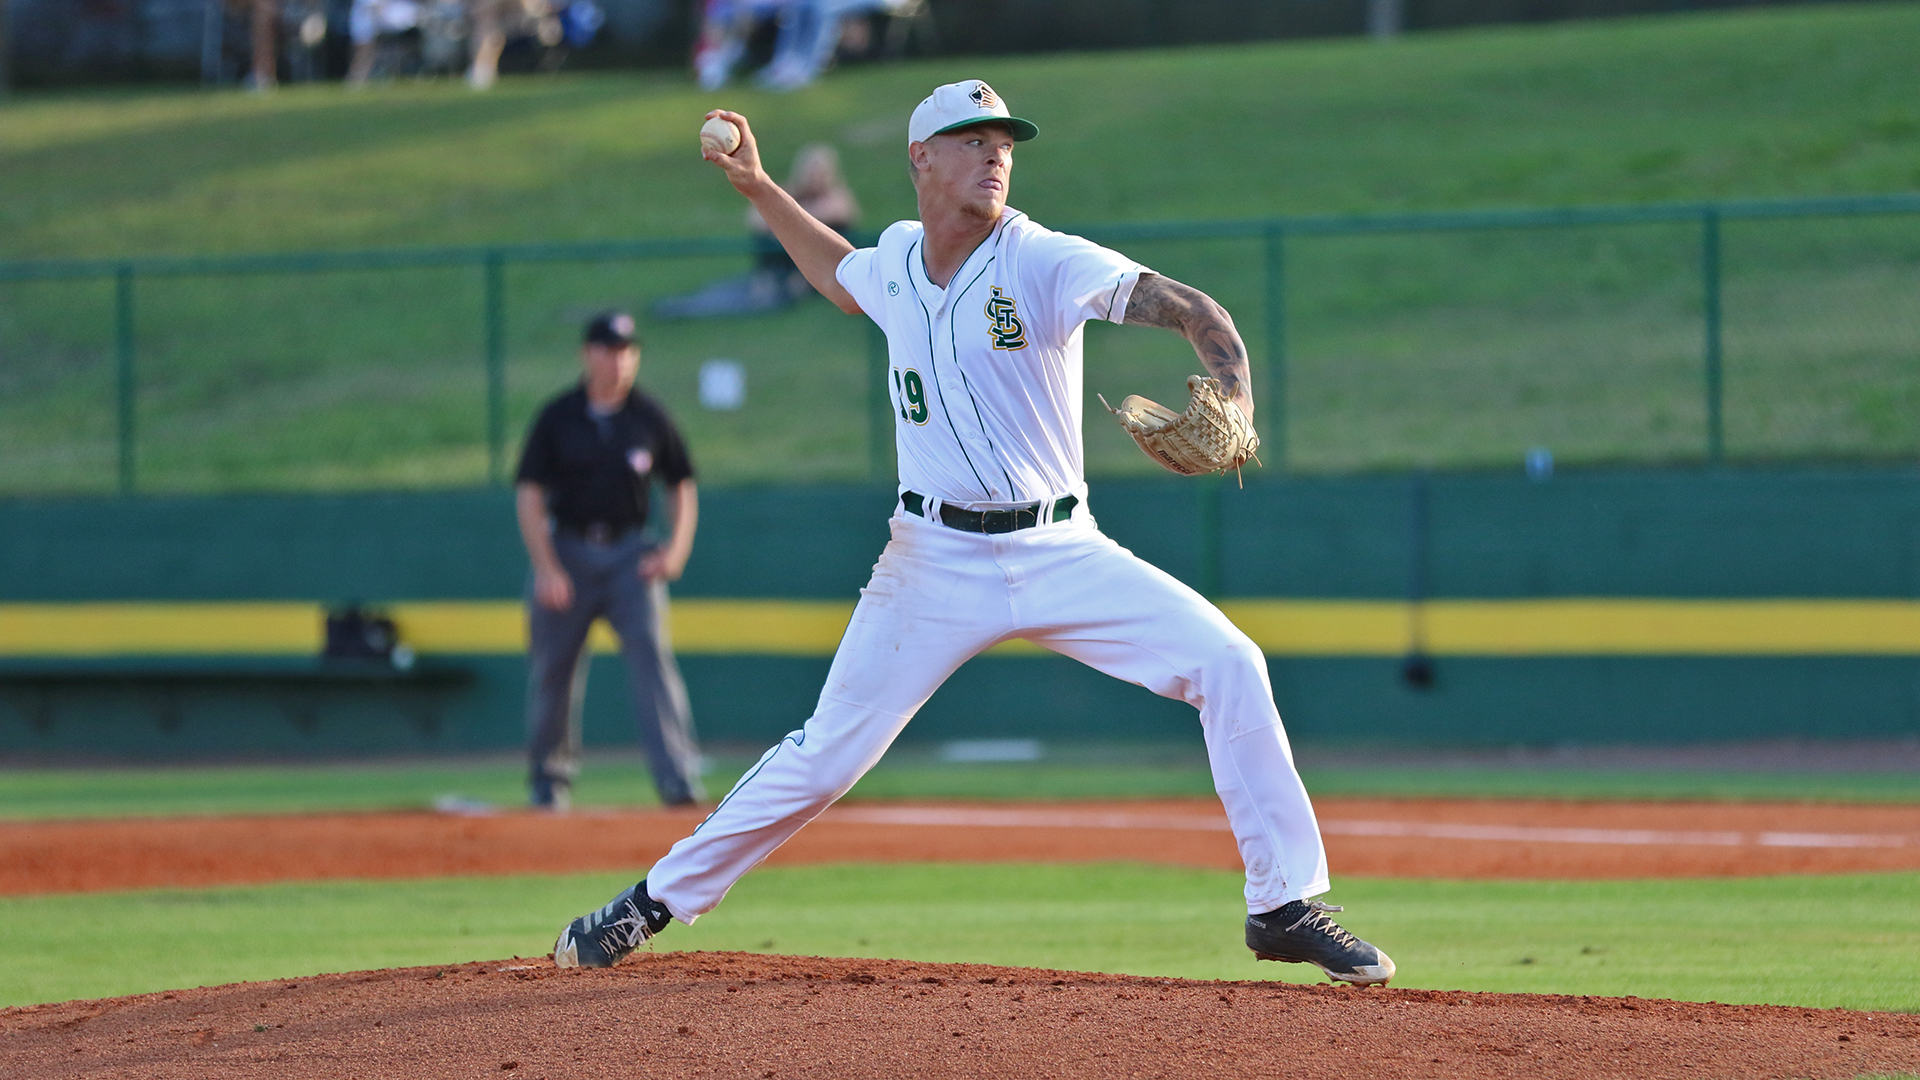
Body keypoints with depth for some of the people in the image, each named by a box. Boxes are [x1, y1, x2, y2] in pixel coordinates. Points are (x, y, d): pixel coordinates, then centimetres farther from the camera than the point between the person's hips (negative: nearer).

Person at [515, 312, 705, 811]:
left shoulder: (650, 417, 2)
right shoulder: (557, 418, -1)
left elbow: (682, 486, 12)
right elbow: (529, 494, -2)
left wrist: (677, 549, -3)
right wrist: (546, 568, -12)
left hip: (631, 553, 0)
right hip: (568, 550, 0)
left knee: (651, 652, -16)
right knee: (552, 667, 4)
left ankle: (678, 777, -22)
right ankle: (550, 777, 23)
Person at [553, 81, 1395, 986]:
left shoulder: (1045, 263, -11)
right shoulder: (896, 258, 4)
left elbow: (1192, 311, -21)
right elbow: (841, 278, 30)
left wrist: (1231, 405, -40)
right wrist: (756, 188, 24)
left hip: (1060, 554, -2)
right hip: (936, 561, 2)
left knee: (1227, 665, -18)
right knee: (827, 754, -3)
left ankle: (1285, 908, -8)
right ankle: (657, 901, 13)